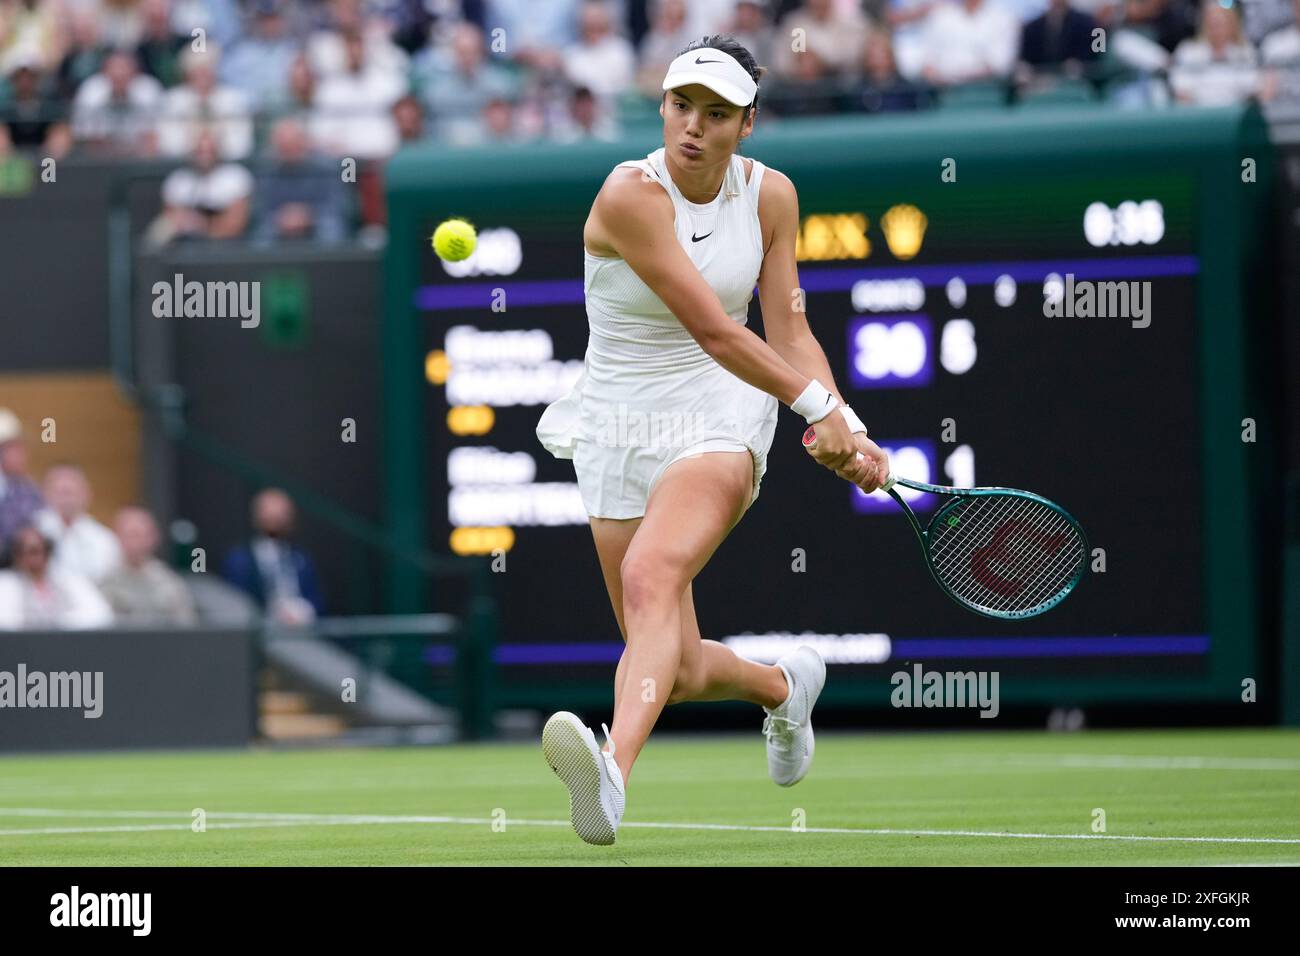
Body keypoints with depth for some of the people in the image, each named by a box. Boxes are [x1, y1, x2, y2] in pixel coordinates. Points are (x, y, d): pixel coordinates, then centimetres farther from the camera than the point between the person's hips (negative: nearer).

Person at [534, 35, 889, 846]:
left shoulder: (770, 195, 0)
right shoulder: (631, 195, -16)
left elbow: (790, 335, 3)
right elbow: (712, 330, -19)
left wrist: (849, 431, -11)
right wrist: (820, 406, -19)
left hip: (722, 420, 0)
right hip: (622, 425, 0)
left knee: (650, 576, -32)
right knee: (680, 672, 5)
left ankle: (614, 773, -54)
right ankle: (784, 685, 41)